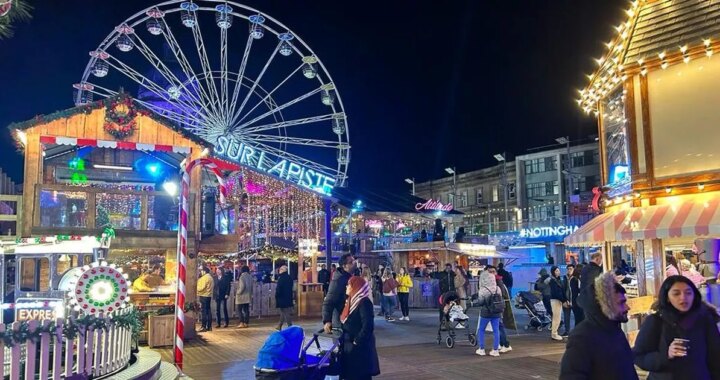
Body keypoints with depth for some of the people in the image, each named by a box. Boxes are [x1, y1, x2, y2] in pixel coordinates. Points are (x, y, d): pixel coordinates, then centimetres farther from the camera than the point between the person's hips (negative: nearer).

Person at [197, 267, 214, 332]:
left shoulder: (205, 277, -11)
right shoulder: (210, 277, 18)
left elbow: (201, 287, -17)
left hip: (203, 296, -10)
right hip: (209, 296, 10)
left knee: (203, 311, -9)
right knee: (208, 311, 10)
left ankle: (203, 327, -12)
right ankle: (209, 326, 12)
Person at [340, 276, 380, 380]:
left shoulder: (364, 303, -17)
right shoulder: (351, 301, 12)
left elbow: (368, 326, -24)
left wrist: (357, 342, -19)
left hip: (360, 348, -9)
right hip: (349, 346, 9)